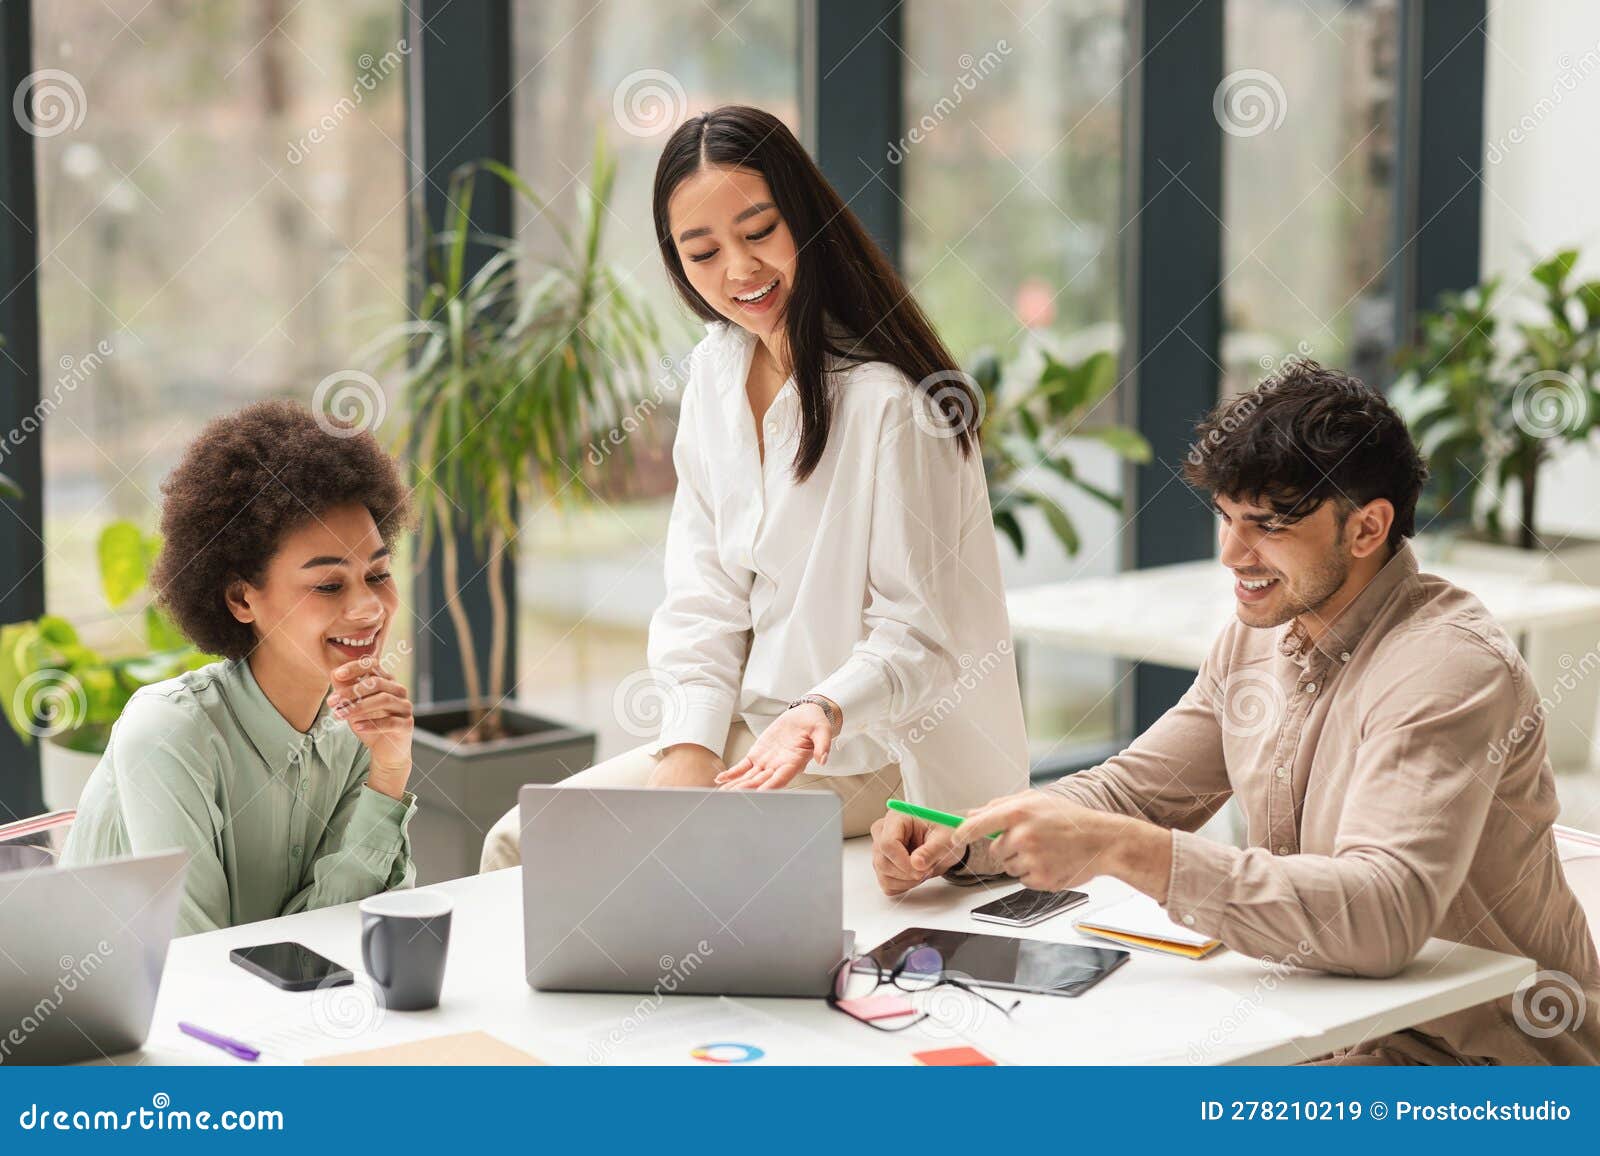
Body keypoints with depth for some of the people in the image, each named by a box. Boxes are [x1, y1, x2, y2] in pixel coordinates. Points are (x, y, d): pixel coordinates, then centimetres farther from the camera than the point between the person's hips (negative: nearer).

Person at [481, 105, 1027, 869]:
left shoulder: (888, 400, -19)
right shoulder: (717, 368, 5)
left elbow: (918, 632, -16)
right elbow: (703, 594, 4)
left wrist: (825, 710, -34)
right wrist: (689, 749, -9)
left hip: (870, 751, -7)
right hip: (747, 723, 7)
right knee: (520, 842, -3)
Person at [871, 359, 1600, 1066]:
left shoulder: (1449, 668, -22)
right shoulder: (1256, 640, 5)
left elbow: (1384, 913, -35)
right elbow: (1133, 789, 12)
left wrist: (1121, 849, -40)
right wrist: (960, 838, -8)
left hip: (1472, 1056, -7)